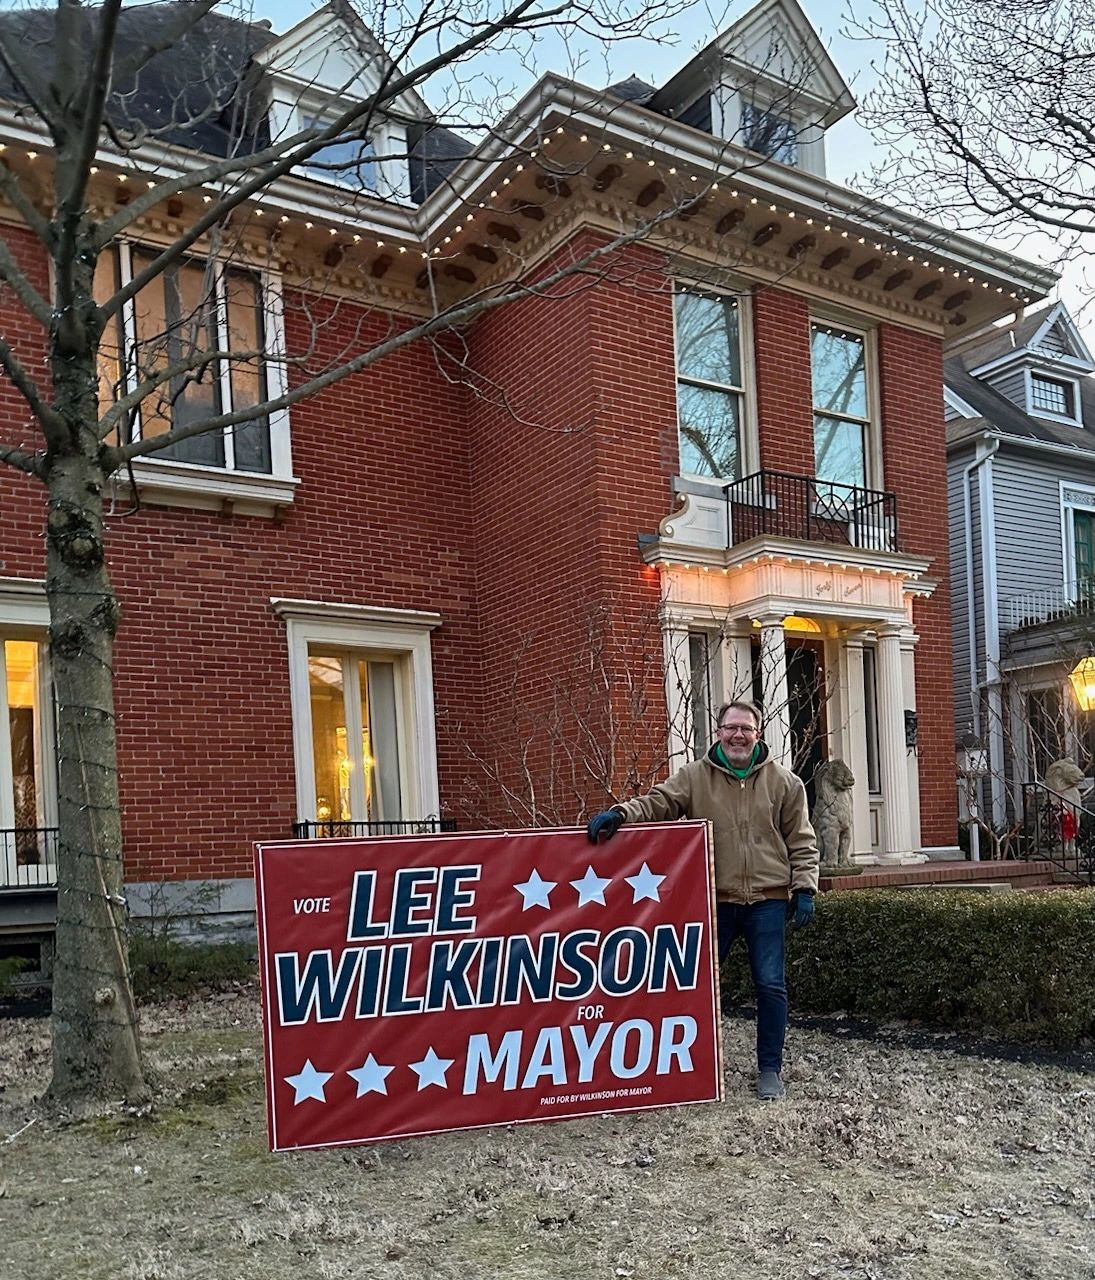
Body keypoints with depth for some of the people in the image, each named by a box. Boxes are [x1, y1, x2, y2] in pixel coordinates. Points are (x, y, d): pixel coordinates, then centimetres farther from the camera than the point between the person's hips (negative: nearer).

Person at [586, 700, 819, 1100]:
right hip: (714, 899, 1)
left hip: (768, 899, 0)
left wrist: (804, 888, -2)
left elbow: (801, 841, 5)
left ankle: (770, 1068, 20)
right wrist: (620, 814, -25)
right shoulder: (694, 776, 2)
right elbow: (657, 802, -7)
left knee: (770, 985, 3)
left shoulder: (784, 781, 3)